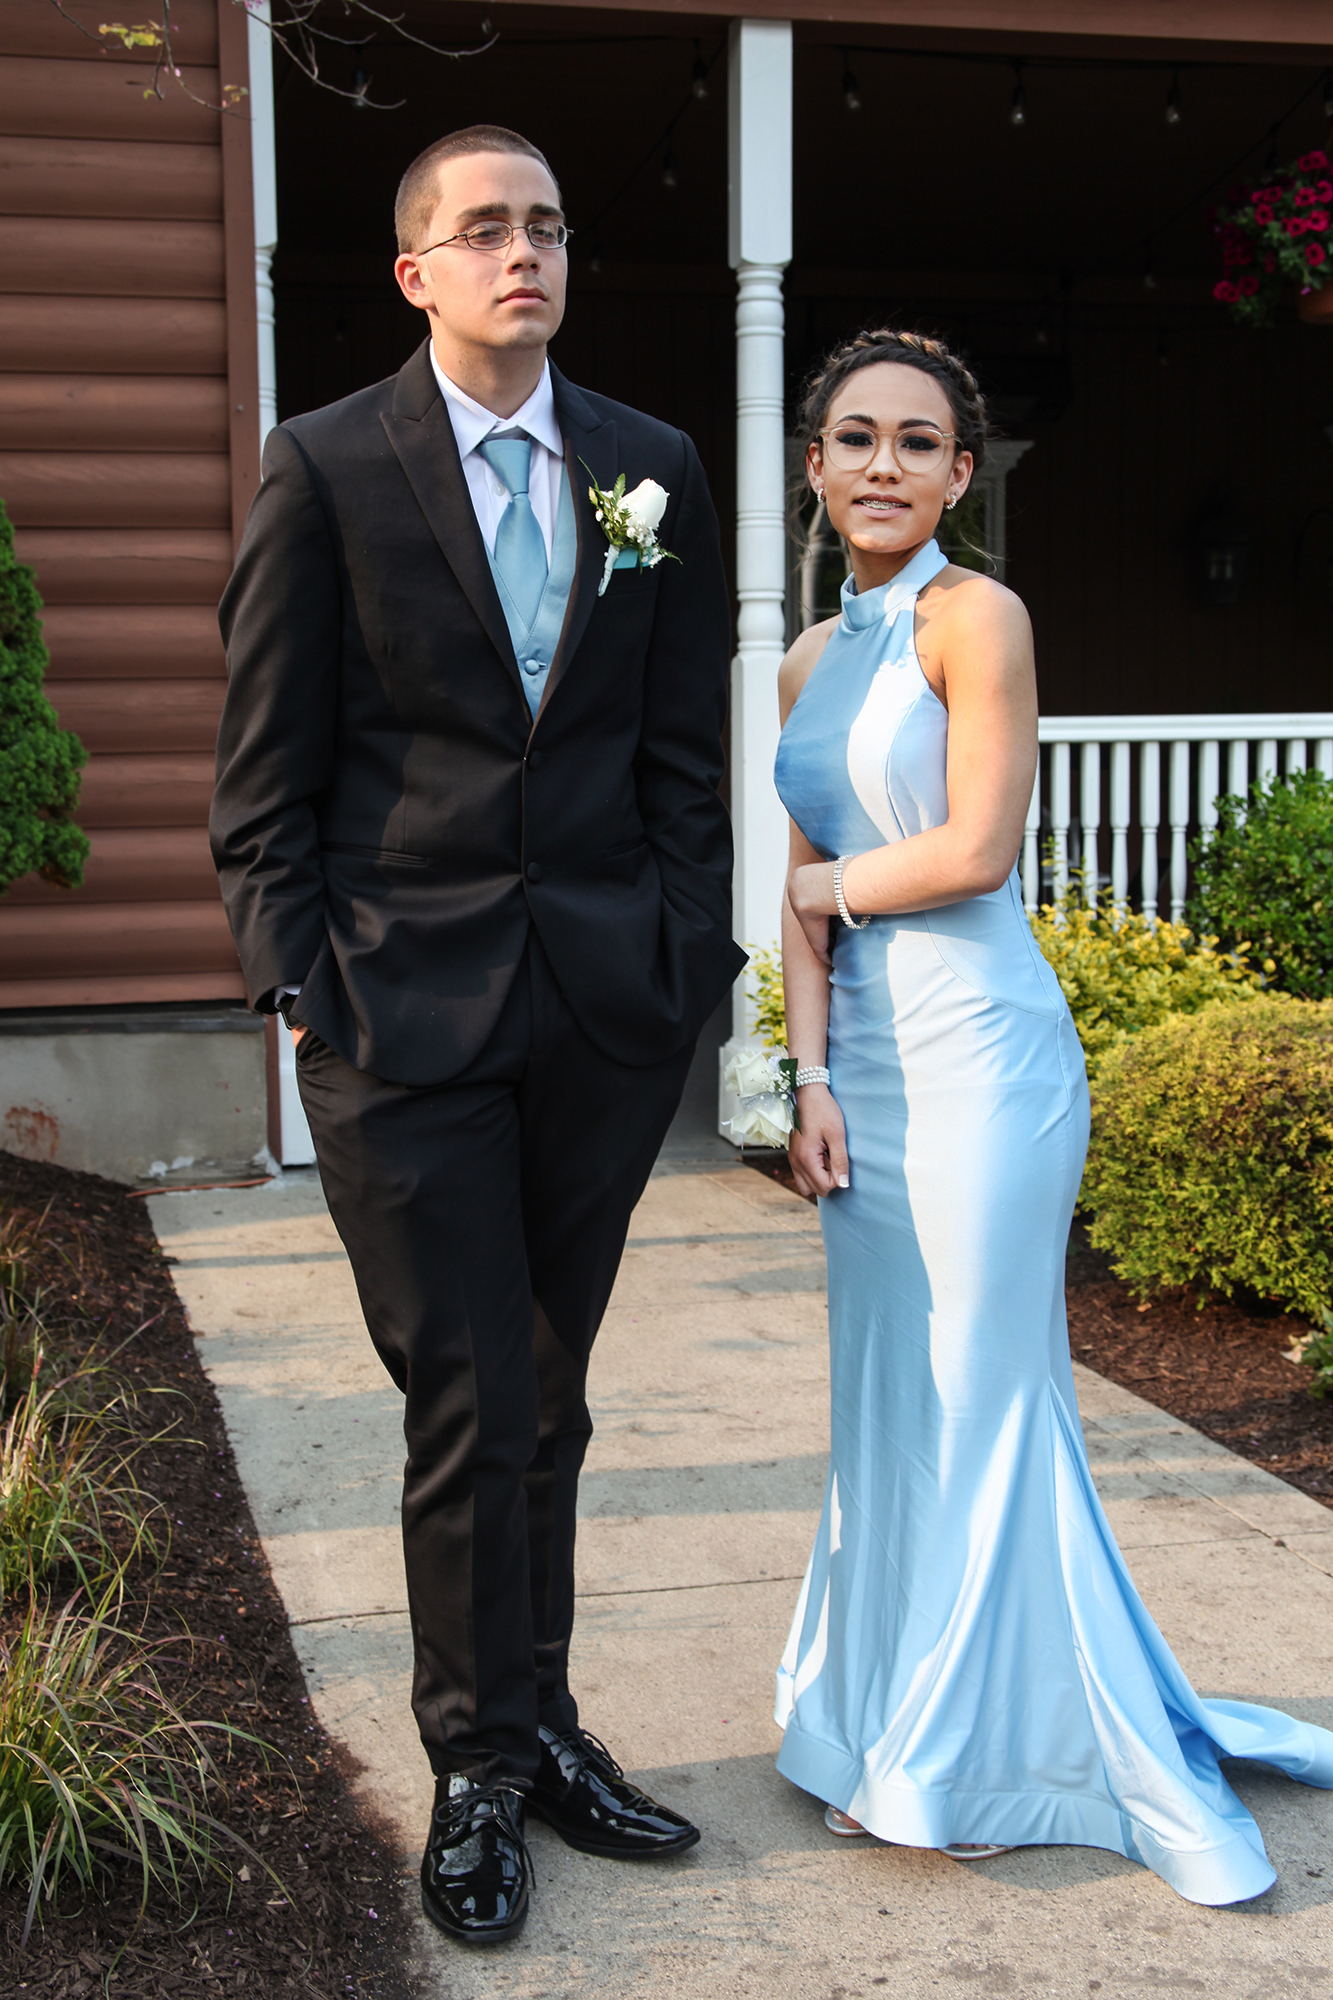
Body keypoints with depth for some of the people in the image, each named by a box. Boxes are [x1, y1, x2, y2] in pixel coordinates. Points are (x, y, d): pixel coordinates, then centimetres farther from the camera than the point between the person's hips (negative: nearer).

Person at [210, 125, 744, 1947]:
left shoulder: (655, 469, 9)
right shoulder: (328, 468, -1)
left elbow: (683, 753, 10)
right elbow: (265, 769, -2)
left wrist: (691, 962, 4)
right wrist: (297, 984, -7)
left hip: (607, 1007, 3)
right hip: (409, 1007, -3)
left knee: (546, 1405, 14)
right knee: (471, 1414, 2)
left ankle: (537, 1729, 30)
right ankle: (480, 1774, 19)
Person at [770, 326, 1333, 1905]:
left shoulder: (975, 618, -7)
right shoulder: (811, 662, 14)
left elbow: (976, 851, -15)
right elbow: (806, 901, 10)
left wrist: (837, 881, 0)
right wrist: (811, 1077, 1)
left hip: (980, 1047, -7)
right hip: (869, 1058, 7)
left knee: (982, 1398, 1)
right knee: (885, 1398, 13)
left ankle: (993, 1753, 17)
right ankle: (899, 1719, 29)